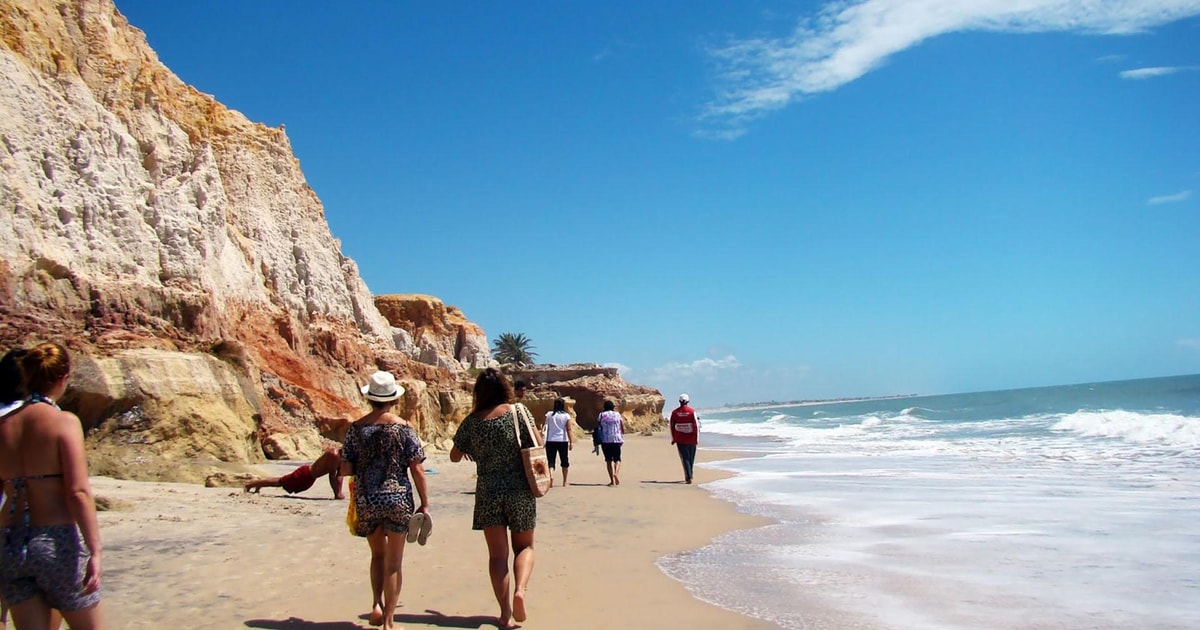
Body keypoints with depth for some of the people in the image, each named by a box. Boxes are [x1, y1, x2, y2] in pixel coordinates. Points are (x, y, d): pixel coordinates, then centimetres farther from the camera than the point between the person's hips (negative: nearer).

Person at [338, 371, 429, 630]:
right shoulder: (404, 428, -7)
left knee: (378, 555, 23)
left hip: (366, 501, 2)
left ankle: (376, 605, 10)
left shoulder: (356, 428, -1)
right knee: (393, 563, 7)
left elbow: (346, 469, 0)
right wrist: (425, 503, 0)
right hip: (398, 499, -2)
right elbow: (416, 469, -7)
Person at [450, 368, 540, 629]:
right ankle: (520, 590, -11)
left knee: (497, 554, 9)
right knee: (524, 546, 15)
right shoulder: (518, 410, -5)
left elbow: (455, 456, 11)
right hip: (520, 490, -1)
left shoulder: (472, 421, 0)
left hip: (488, 493, 1)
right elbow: (537, 445, -7)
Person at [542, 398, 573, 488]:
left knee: (551, 460, 1)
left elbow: (544, 426, -5)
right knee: (564, 461, 14)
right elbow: (569, 430, -8)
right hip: (562, 441, 0)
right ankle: (565, 482, 20)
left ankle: (551, 474, -29)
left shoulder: (549, 414, 2)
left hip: (550, 441, 0)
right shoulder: (566, 416, -1)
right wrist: (571, 442, -9)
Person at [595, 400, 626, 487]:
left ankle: (612, 480, 5)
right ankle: (616, 472, -23)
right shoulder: (618, 415, 5)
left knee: (608, 460, 8)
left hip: (605, 440, 0)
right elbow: (623, 429, 6)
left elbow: (597, 428, 3)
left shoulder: (601, 415, 4)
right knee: (617, 459, 7)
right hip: (616, 440, 0)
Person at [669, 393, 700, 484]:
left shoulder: (674, 412, -3)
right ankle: (689, 476, 27)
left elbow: (672, 426, 2)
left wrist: (673, 439, 12)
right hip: (691, 439, 0)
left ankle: (688, 477, -11)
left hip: (680, 440, 0)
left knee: (685, 458, 1)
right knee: (691, 458, 16)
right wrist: (697, 438, -1)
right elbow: (696, 425, -8)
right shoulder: (692, 411, -7)